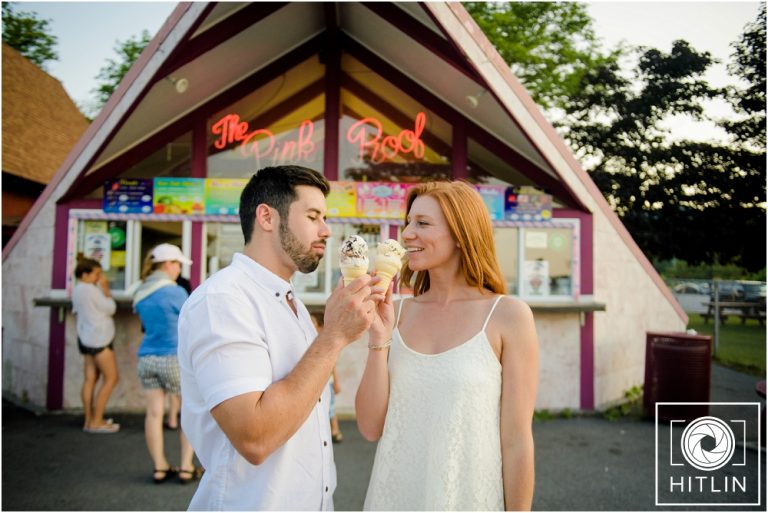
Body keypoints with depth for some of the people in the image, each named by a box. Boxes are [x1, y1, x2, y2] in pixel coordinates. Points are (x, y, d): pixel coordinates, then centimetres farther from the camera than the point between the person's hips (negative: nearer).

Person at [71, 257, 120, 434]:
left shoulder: (77, 289, 14)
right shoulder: (90, 289, -15)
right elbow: (110, 308, -12)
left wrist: (101, 289, 15)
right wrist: (106, 289, -3)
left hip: (87, 338, 10)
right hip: (98, 338, -10)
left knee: (90, 379, 8)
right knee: (111, 378, -6)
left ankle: (89, 420, 11)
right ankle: (96, 422, -5)